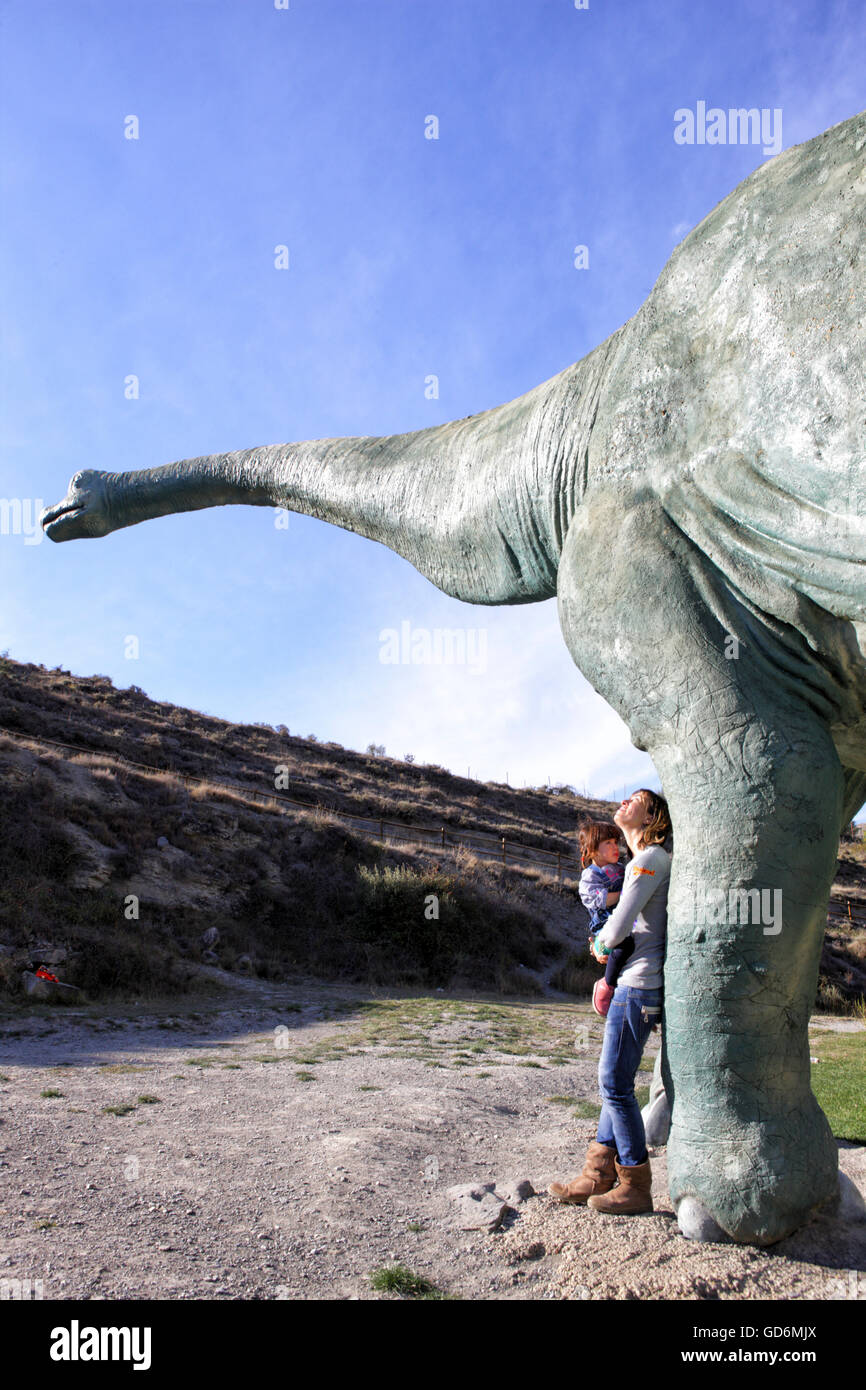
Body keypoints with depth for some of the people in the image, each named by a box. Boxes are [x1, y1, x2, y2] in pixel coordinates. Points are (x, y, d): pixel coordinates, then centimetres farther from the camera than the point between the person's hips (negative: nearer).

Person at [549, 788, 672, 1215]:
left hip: (638, 986, -10)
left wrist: (601, 944, 3)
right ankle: (597, 1175, 20)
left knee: (616, 1084, -4)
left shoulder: (650, 859, -14)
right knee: (614, 1081, 13)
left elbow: (618, 926, -18)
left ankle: (635, 1186, 7)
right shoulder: (652, 860, 16)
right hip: (632, 983, 10)